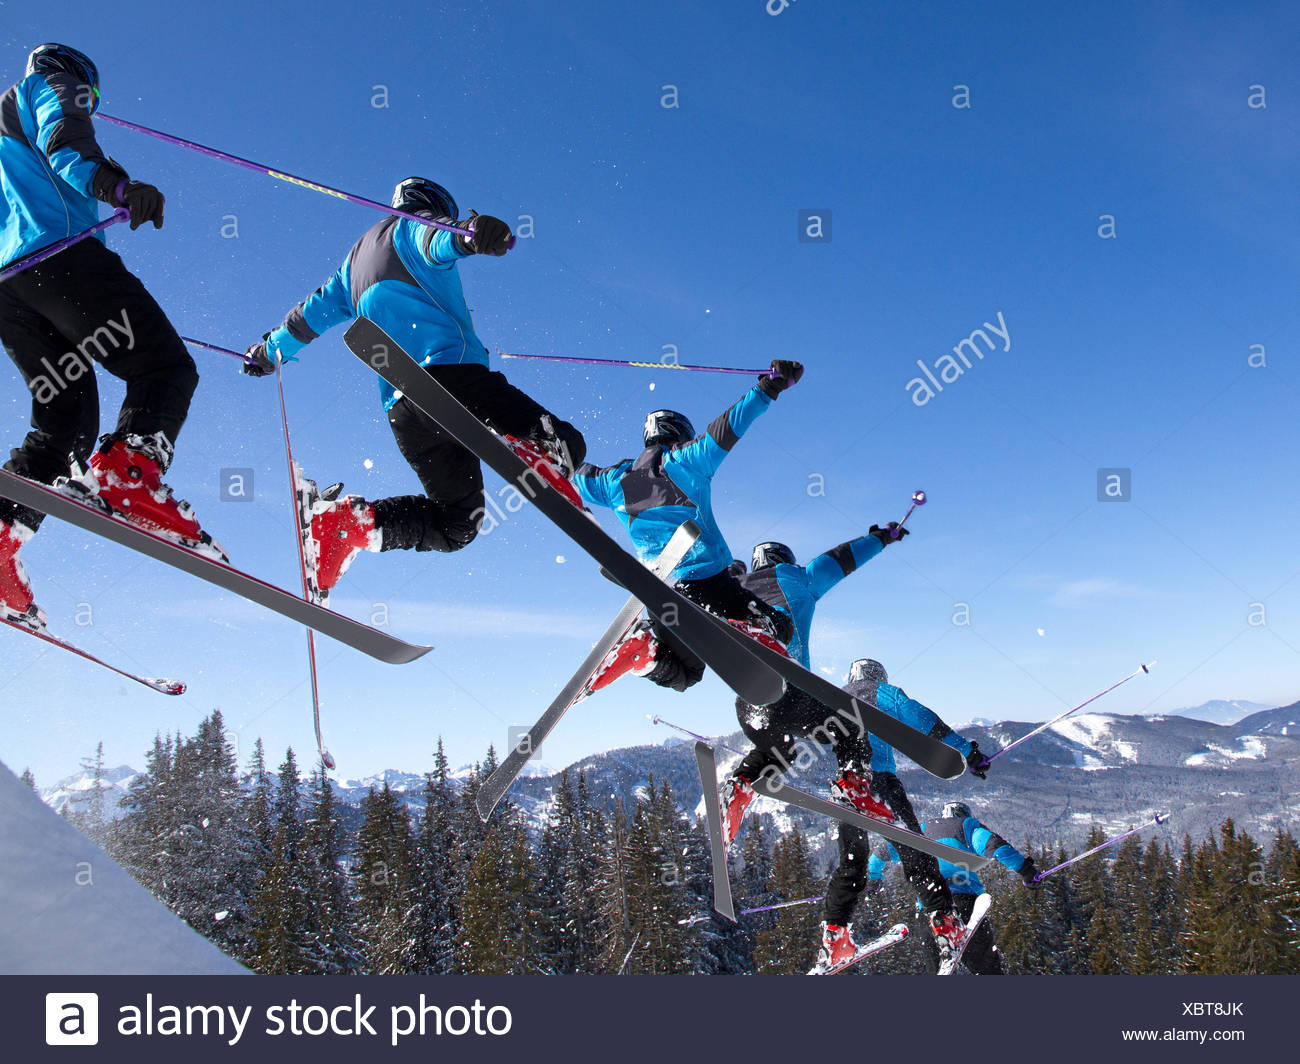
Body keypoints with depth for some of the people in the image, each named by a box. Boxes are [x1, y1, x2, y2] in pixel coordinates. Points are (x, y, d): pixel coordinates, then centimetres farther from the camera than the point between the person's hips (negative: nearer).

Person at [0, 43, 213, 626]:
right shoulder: (49, 85, 17)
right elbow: (63, 139, -6)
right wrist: (113, 183, -26)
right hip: (55, 250, -8)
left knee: (66, 423, 9)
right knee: (166, 367, -16)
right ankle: (124, 475, -44)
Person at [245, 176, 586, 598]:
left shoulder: (358, 256, 33)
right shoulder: (413, 226, 13)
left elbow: (312, 312, 43)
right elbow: (436, 240, -13)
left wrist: (271, 350, 60)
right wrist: (466, 235, -36)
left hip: (401, 406, 7)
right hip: (451, 370, -6)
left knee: (456, 524, 12)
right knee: (563, 443, -9)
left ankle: (347, 517, -4)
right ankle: (530, 450, -42)